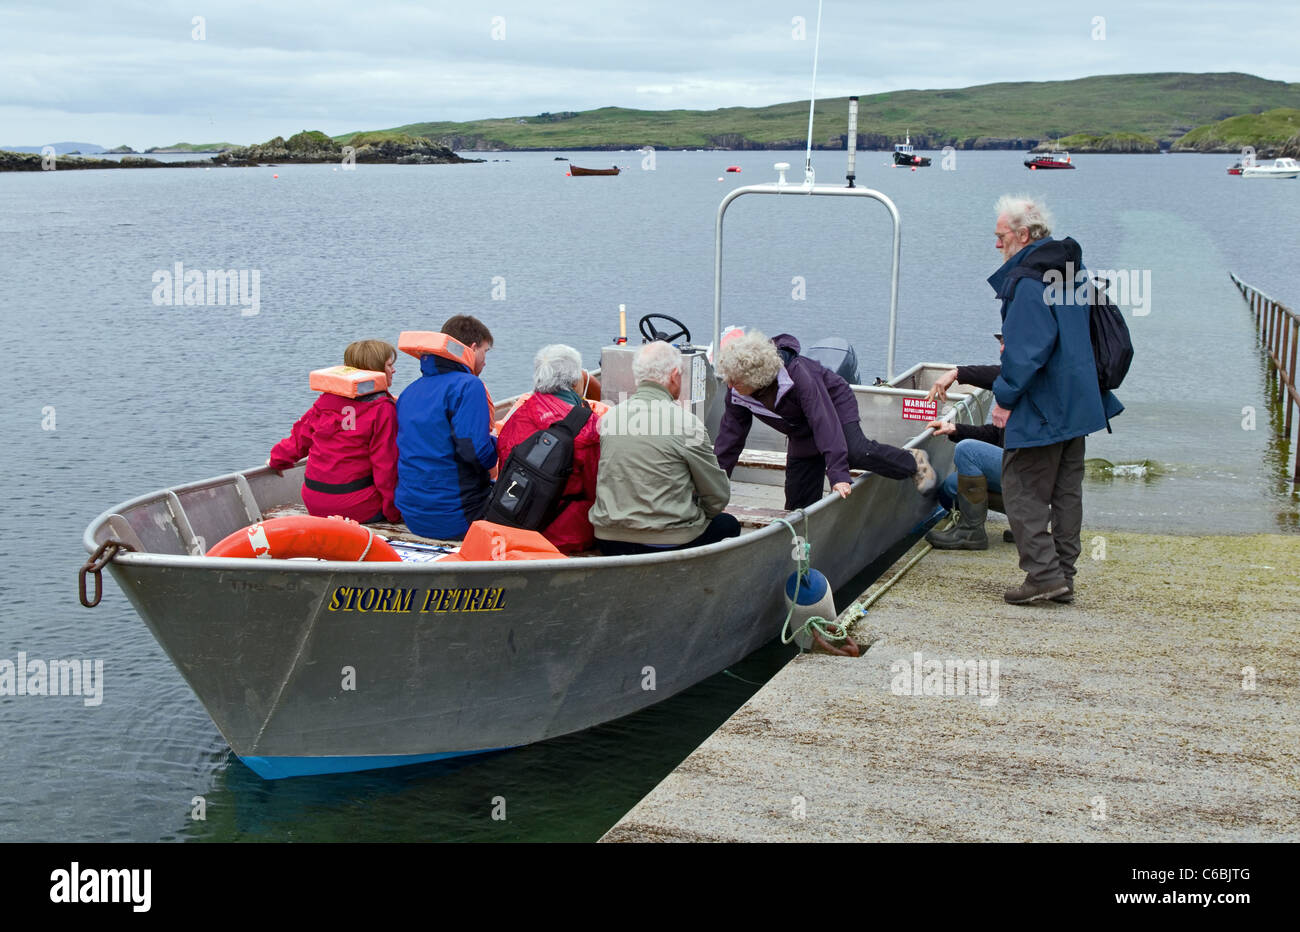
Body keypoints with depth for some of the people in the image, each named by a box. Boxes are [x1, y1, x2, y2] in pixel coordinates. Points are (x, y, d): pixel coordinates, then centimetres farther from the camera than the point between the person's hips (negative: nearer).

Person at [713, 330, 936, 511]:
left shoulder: (798, 375, -37)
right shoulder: (737, 394, -20)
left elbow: (825, 422, -41)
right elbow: (729, 438, -11)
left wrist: (839, 475, -48)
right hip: (802, 436, 6)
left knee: (855, 452, -34)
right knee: (798, 505, -3)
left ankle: (913, 462, -11)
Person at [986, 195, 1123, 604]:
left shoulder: (1028, 281, -18)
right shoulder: (1069, 270, 13)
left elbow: (1028, 349, -23)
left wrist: (1006, 396, -16)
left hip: (1041, 408, -10)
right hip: (1078, 403, 10)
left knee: (1022, 490, -2)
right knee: (1067, 489, 13)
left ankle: (1044, 574, -5)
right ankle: (1063, 577, 18)